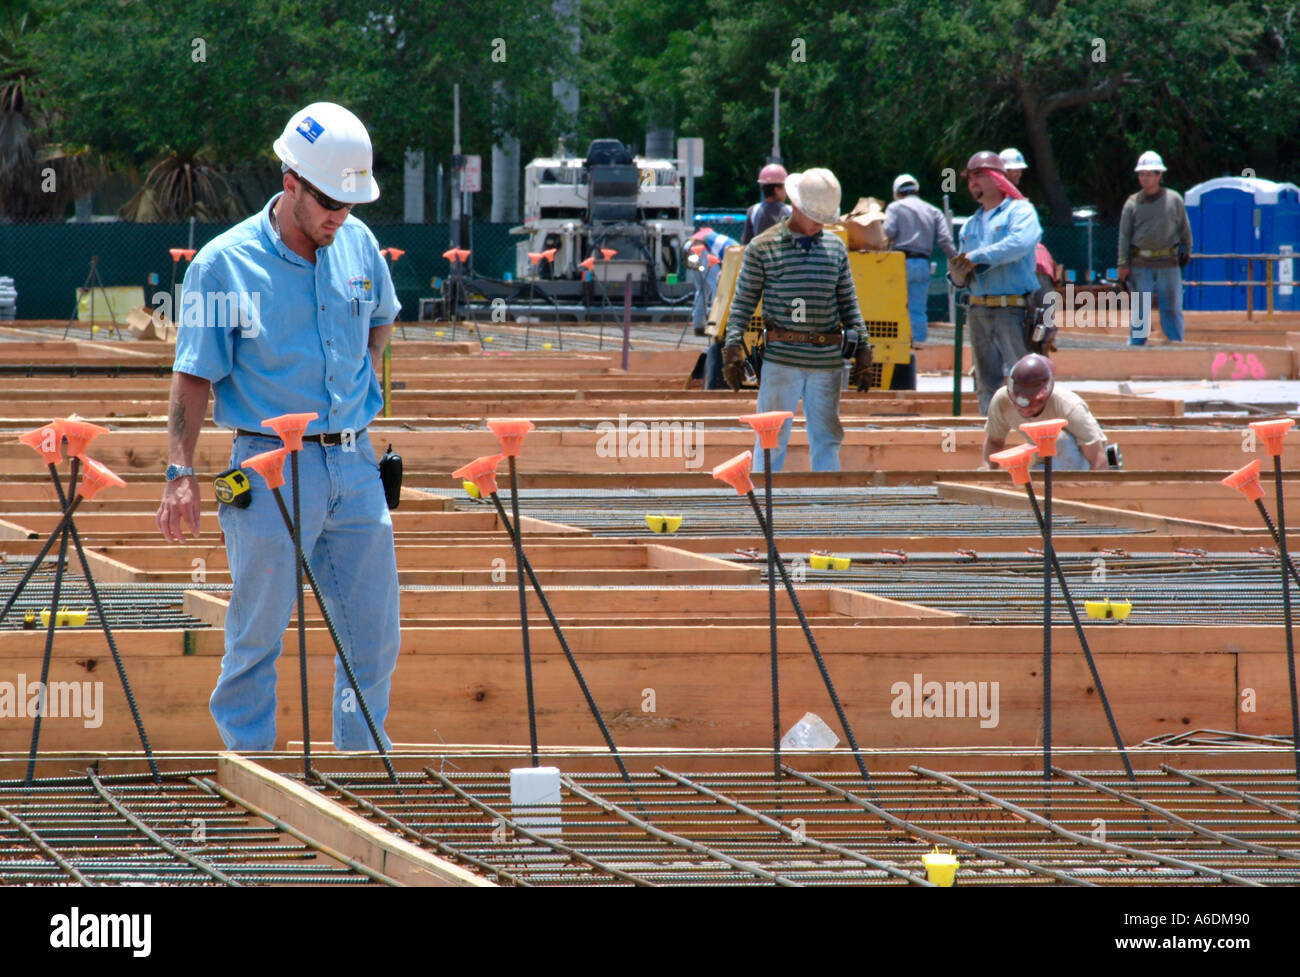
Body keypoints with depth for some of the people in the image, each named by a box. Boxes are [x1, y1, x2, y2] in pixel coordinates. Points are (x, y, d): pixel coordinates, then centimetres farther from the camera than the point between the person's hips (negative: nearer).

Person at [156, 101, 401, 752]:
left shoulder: (357, 242, 6)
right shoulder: (225, 264, -9)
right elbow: (194, 375, -7)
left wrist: (362, 379, 12)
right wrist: (182, 473, -14)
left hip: (354, 460, 5)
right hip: (273, 470, -5)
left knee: (375, 636, 8)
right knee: (258, 632, -1)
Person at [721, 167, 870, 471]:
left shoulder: (836, 248, 11)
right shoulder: (763, 247, 0)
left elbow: (848, 302, 17)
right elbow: (743, 303, 2)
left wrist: (862, 344, 10)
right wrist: (732, 347, -6)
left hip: (827, 361, 3)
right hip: (781, 360, -3)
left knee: (827, 439, 6)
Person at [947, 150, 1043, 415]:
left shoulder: (1021, 211, 1)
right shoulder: (971, 225, 22)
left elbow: (1020, 243, -20)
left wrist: (976, 258, -16)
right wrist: (958, 275, -3)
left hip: (1014, 312, -7)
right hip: (979, 312, 7)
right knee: (987, 384, 6)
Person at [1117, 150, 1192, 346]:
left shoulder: (1174, 200, 6)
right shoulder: (1132, 203, 5)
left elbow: (1184, 229, 14)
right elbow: (1124, 235, 4)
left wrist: (1186, 251, 10)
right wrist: (1123, 264, -2)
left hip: (1168, 263, 0)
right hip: (1141, 264, 0)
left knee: (1172, 307, 2)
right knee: (1139, 308, 0)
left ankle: (1176, 343, 8)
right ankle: (1135, 345, 5)